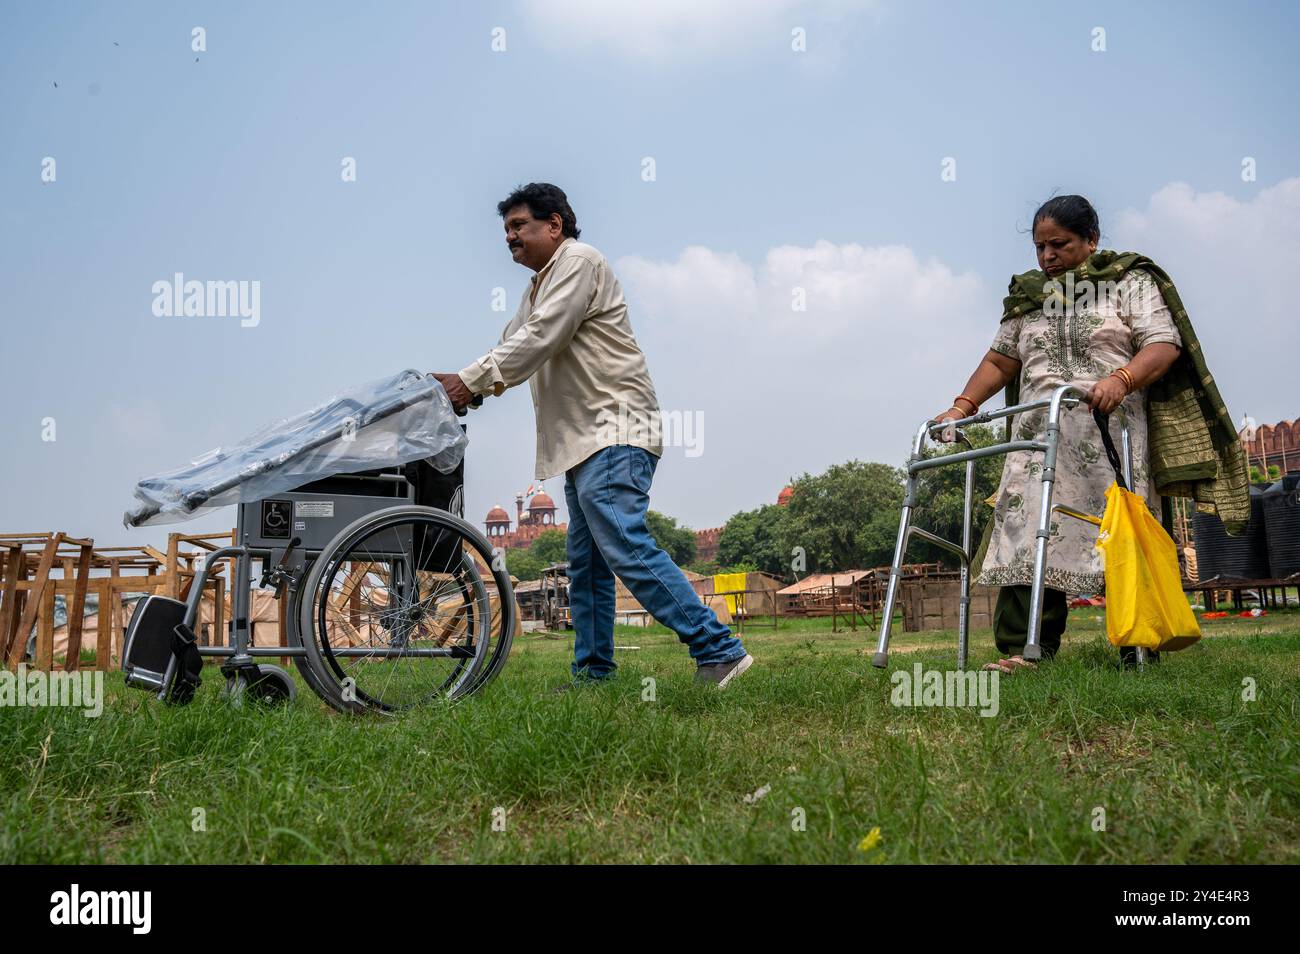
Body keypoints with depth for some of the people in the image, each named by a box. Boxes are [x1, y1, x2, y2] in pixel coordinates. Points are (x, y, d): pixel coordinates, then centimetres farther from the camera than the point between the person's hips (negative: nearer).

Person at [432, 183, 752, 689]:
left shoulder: (579, 261, -5)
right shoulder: (538, 287, 27)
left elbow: (539, 341, -14)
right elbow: (512, 346, 27)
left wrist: (471, 381, -9)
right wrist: (459, 383, 11)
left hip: (615, 430, -10)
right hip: (583, 440, 10)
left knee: (625, 545, -20)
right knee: (586, 563, 9)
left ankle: (719, 650, -19)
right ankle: (592, 670, 15)